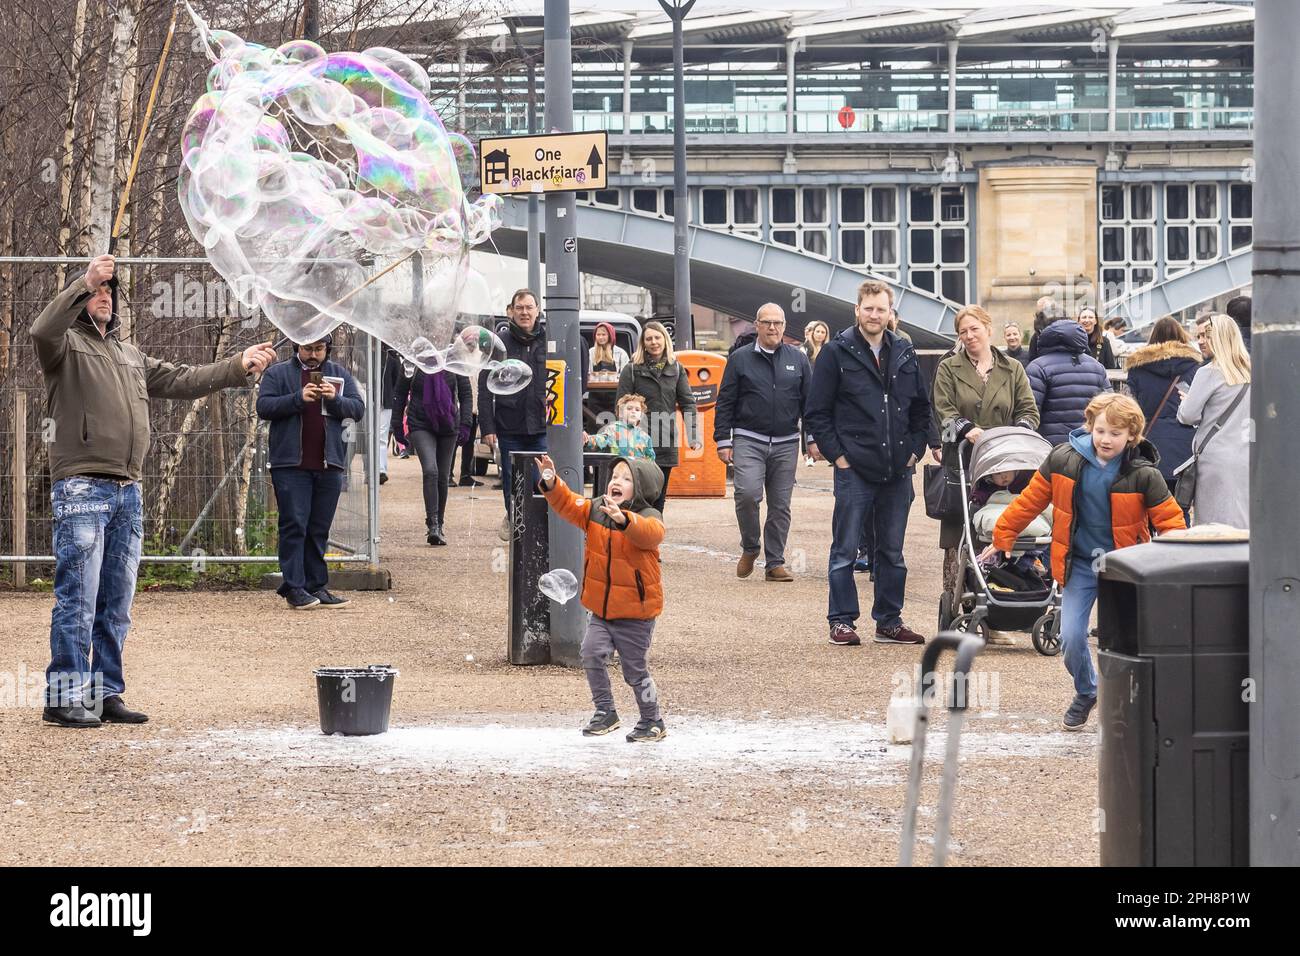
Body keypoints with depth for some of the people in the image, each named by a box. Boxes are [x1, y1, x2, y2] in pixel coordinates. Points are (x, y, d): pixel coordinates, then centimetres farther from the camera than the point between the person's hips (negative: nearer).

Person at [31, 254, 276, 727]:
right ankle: (64, 698, -8)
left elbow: (181, 380, 23)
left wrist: (239, 367, 16)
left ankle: (106, 693, 15)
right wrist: (84, 283, -30)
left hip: (127, 491, 7)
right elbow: (43, 332, -22)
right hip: (80, 488, -7)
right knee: (78, 600, -10)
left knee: (116, 604, 9)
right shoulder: (66, 344, 1)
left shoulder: (130, 355, 25)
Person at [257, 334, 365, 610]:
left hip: (328, 465, 4)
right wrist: (298, 399, -18)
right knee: (294, 525, -8)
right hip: (291, 465, -4)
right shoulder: (278, 373, 5)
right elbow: (263, 407, -6)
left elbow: (358, 408, 5)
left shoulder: (340, 374, 13)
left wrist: (335, 399, -14)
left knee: (319, 529, 8)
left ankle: (315, 586, 12)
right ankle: (294, 587, -7)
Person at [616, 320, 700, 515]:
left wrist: (693, 436, -5)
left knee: (659, 500, 9)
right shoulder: (632, 370, 0)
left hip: (667, 445, 4)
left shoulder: (676, 369, 9)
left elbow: (687, 403, 7)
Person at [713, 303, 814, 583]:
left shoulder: (797, 359, 10)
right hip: (748, 441, -2)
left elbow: (810, 400, 13)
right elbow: (725, 402, 5)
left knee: (781, 505, 3)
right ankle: (749, 548, 2)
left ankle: (775, 563, 10)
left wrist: (813, 438, 6)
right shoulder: (741, 359, 4)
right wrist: (723, 441, -1)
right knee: (747, 493, -20)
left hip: (785, 444, 2)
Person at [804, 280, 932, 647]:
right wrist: (836, 453, -8)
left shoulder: (904, 355, 11)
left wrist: (915, 449, 8)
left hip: (897, 471, 4)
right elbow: (817, 412, -2)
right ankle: (841, 621, 5)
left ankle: (889, 621, 16)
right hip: (854, 469, -4)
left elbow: (921, 407, 19)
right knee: (845, 550, -1)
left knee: (892, 551, 9)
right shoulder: (837, 352, -2)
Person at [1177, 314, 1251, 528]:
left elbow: (1188, 415, -9)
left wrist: (1185, 401, 13)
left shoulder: (1209, 373, -8)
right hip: (1248, 459, 6)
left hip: (1217, 460, -6)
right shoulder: (1250, 373, 8)